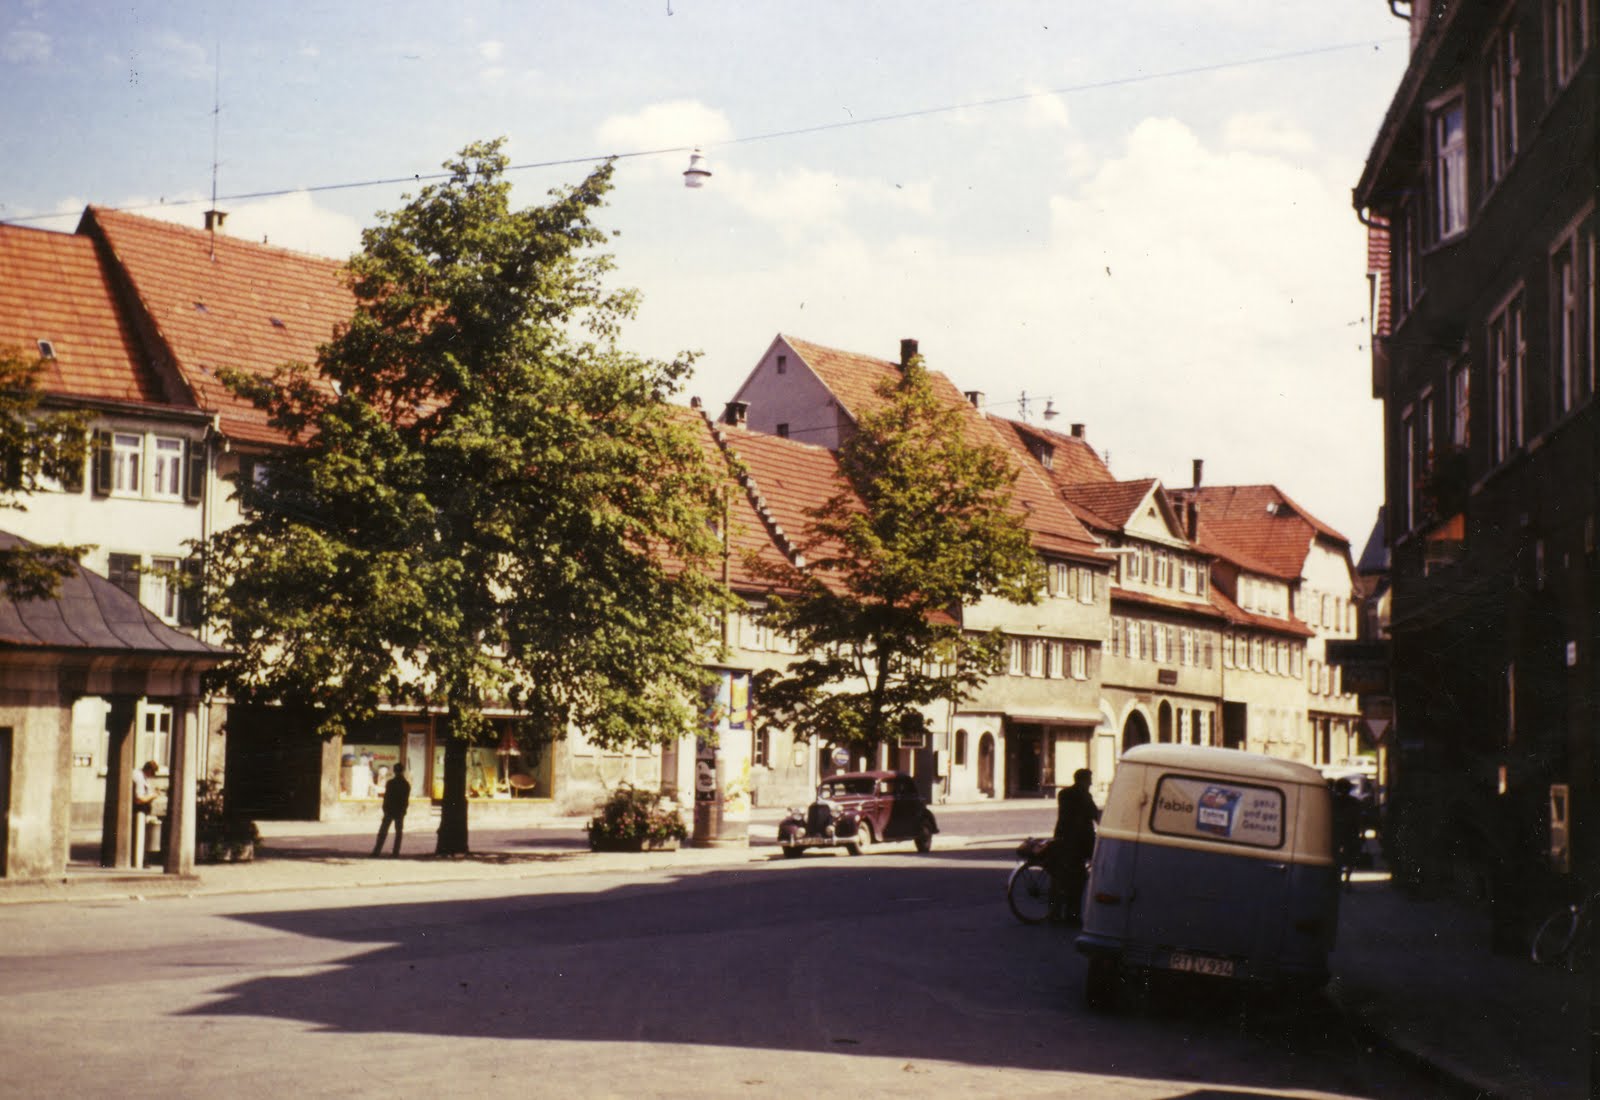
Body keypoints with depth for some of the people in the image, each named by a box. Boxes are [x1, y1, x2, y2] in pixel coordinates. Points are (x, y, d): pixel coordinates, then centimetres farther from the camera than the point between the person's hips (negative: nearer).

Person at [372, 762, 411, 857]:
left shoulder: (390, 783, -9)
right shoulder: (406, 785, -1)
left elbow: (386, 797, -7)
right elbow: (406, 800, 3)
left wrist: (385, 809, 2)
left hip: (389, 811, -2)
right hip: (400, 812, 2)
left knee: (383, 831, 3)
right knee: (399, 832, 9)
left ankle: (377, 850, -4)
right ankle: (396, 852, 2)